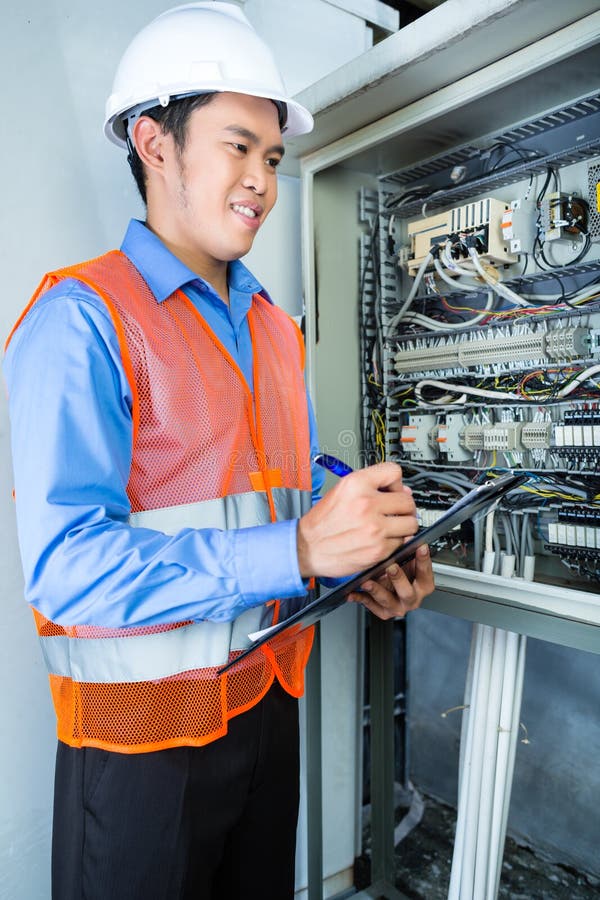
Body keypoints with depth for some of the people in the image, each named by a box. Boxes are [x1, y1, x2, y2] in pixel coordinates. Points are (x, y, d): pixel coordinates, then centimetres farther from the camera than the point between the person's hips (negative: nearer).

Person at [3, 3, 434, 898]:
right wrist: (298, 550, -33)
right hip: (143, 736, -6)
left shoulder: (274, 328, 8)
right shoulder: (82, 319, -16)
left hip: (270, 704, 7)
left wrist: (365, 559, -4)